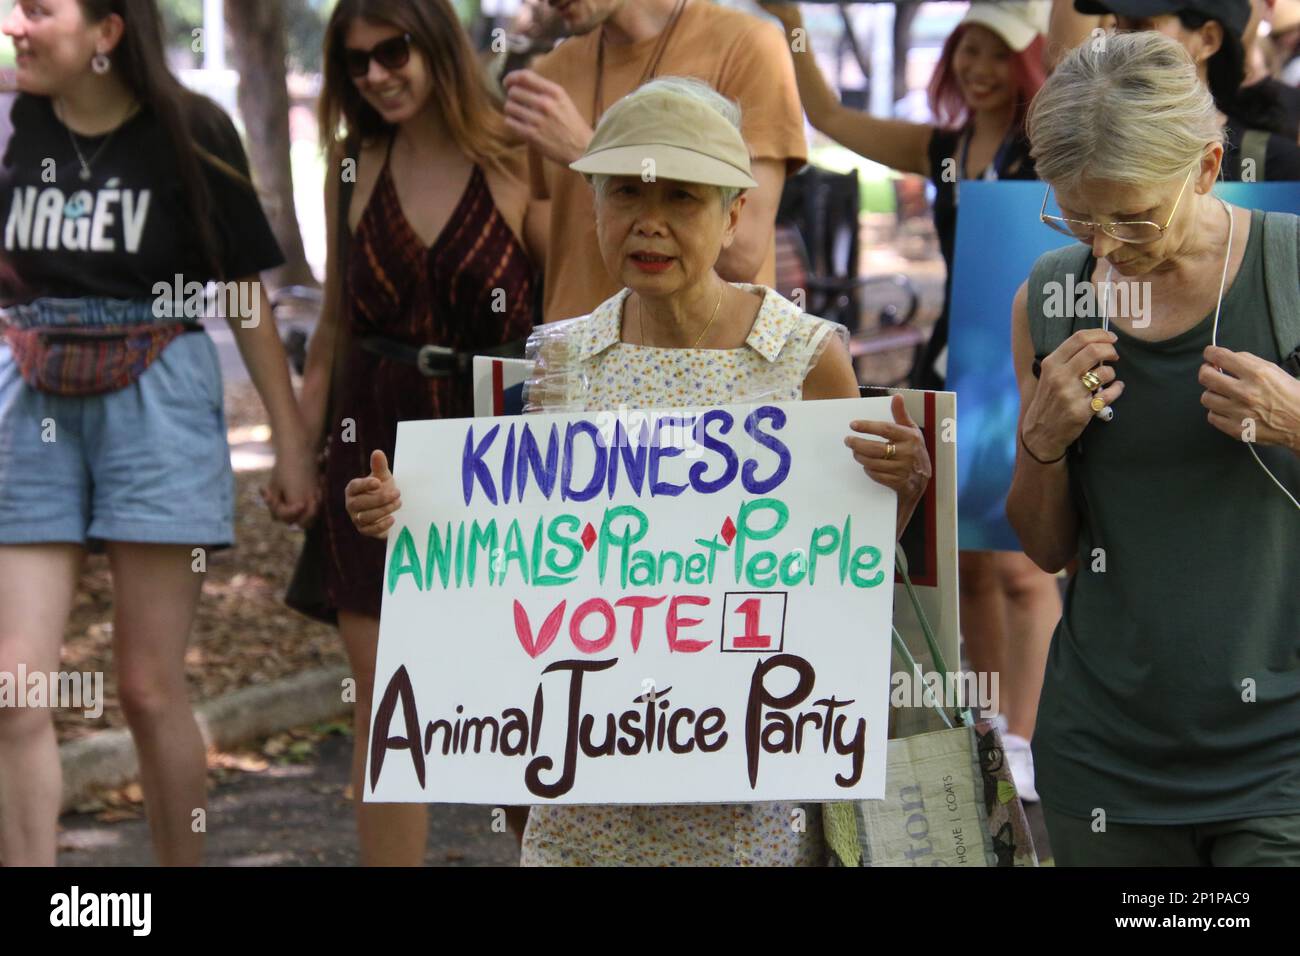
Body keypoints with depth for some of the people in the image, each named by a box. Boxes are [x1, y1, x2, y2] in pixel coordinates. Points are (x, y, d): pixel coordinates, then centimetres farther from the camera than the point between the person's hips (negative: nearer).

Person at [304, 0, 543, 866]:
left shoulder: (516, 167, -5)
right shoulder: (356, 170, 6)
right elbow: (338, 323, 14)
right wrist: (301, 450, 12)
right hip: (377, 453, 3)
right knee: (383, 705, 3)